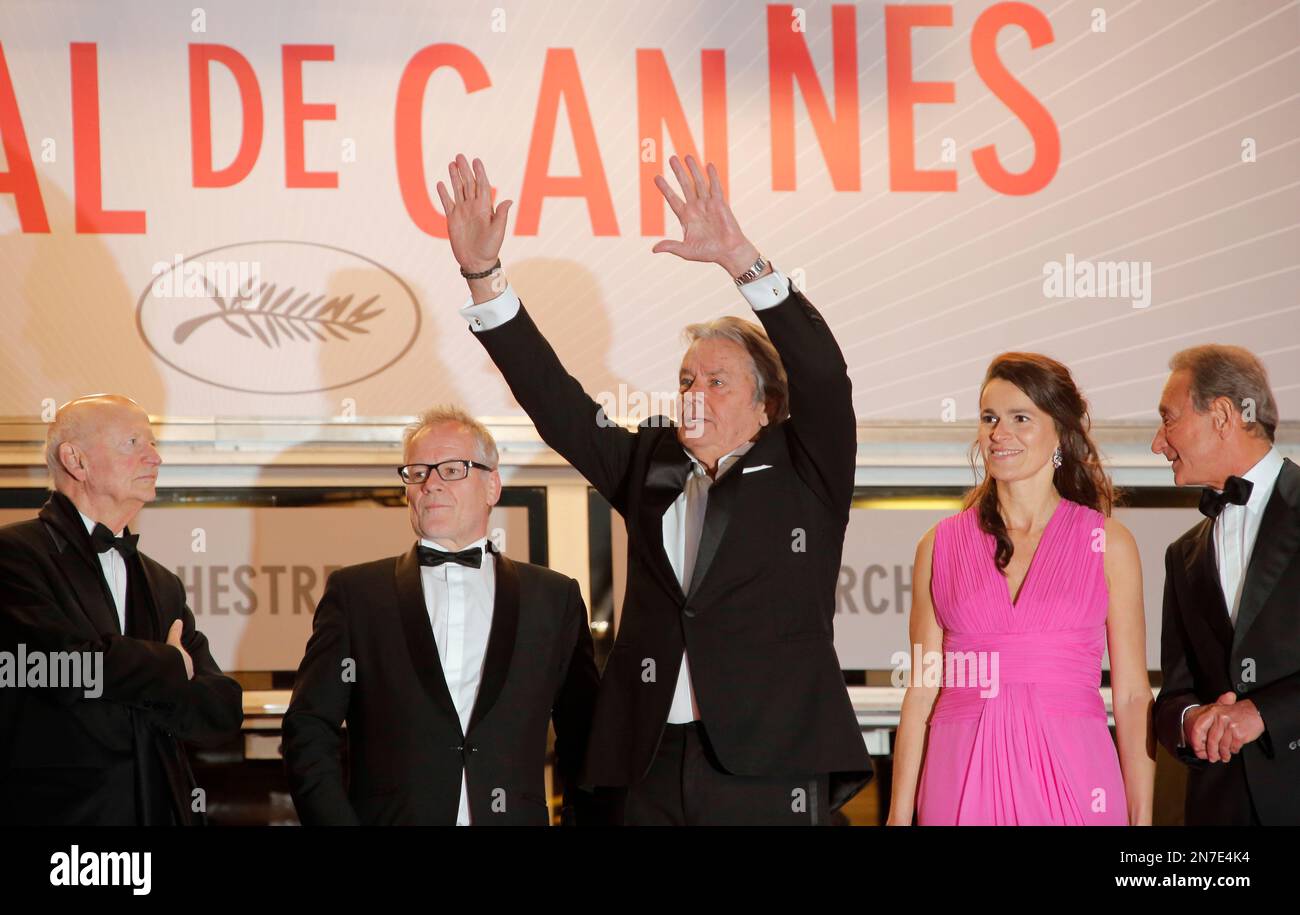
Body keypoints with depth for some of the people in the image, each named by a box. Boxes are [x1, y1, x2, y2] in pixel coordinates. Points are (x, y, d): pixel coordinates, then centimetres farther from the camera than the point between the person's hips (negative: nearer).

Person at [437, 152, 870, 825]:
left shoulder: (805, 477, 7)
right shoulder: (648, 466, 17)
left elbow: (822, 378, -8)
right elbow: (554, 399, 13)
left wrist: (741, 260, -20)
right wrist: (482, 273, 5)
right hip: (652, 769, 3)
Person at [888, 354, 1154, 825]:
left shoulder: (1108, 543, 4)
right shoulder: (941, 545, 7)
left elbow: (1132, 697, 2)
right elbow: (922, 692, 7)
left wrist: (1142, 819, -5)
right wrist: (899, 814, 1)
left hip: (1072, 780, -1)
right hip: (965, 783, 1)